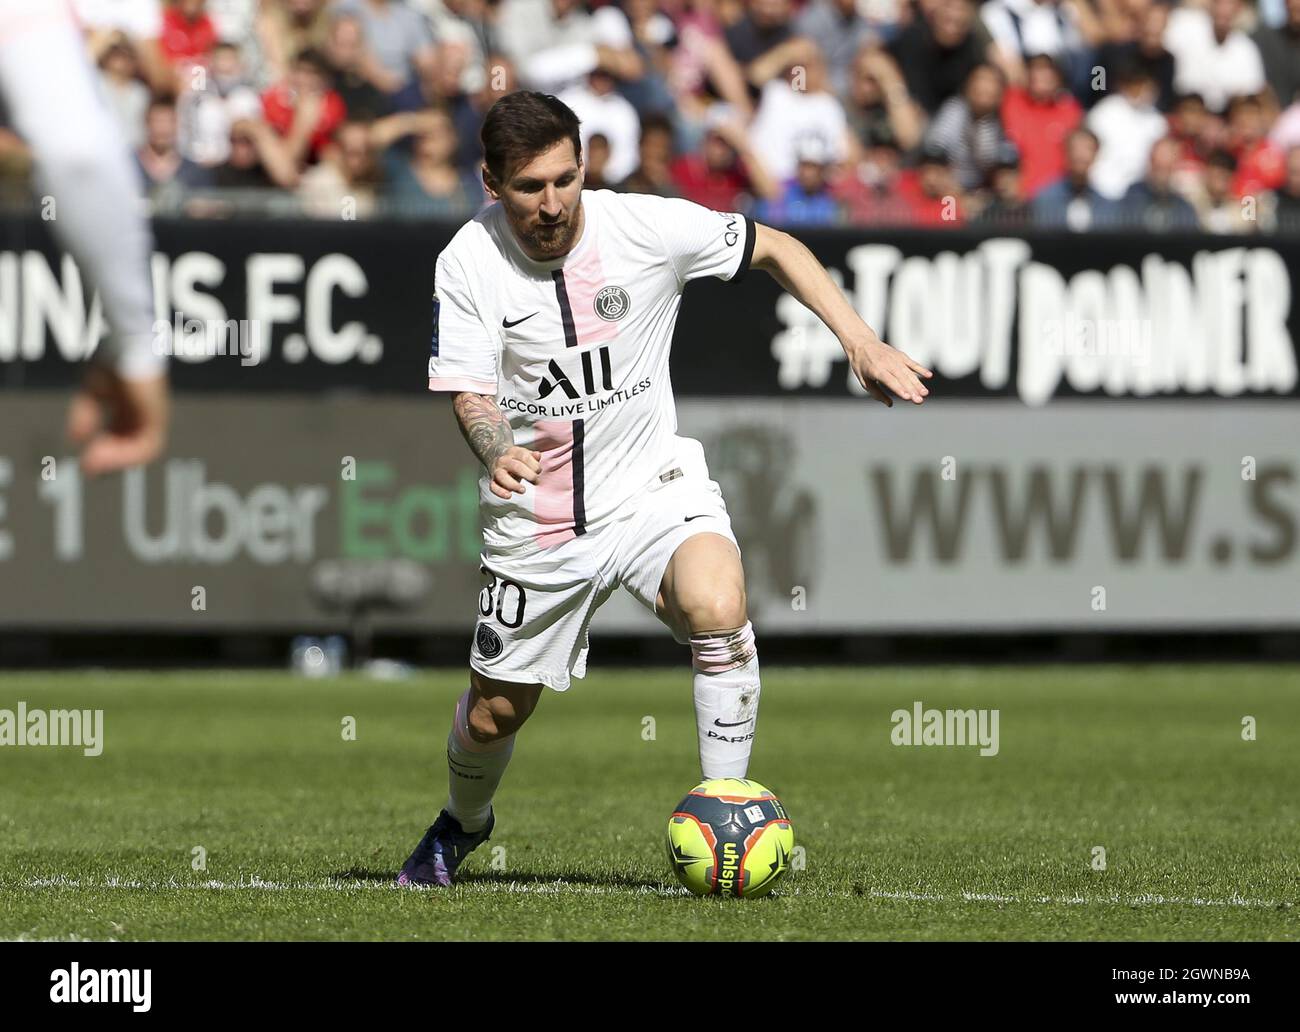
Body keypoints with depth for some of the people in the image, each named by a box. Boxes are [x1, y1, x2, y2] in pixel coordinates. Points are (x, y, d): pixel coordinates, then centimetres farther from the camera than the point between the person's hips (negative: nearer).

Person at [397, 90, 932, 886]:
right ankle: (464, 823, 47)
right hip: (536, 514, 1)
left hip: (653, 488, -1)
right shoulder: (468, 263, -10)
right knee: (496, 710, 11)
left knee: (717, 607, -33)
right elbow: (470, 393, -12)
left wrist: (863, 344, -8)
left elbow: (776, 249, 1)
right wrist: (496, 452, -36)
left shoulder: (651, 228, -12)